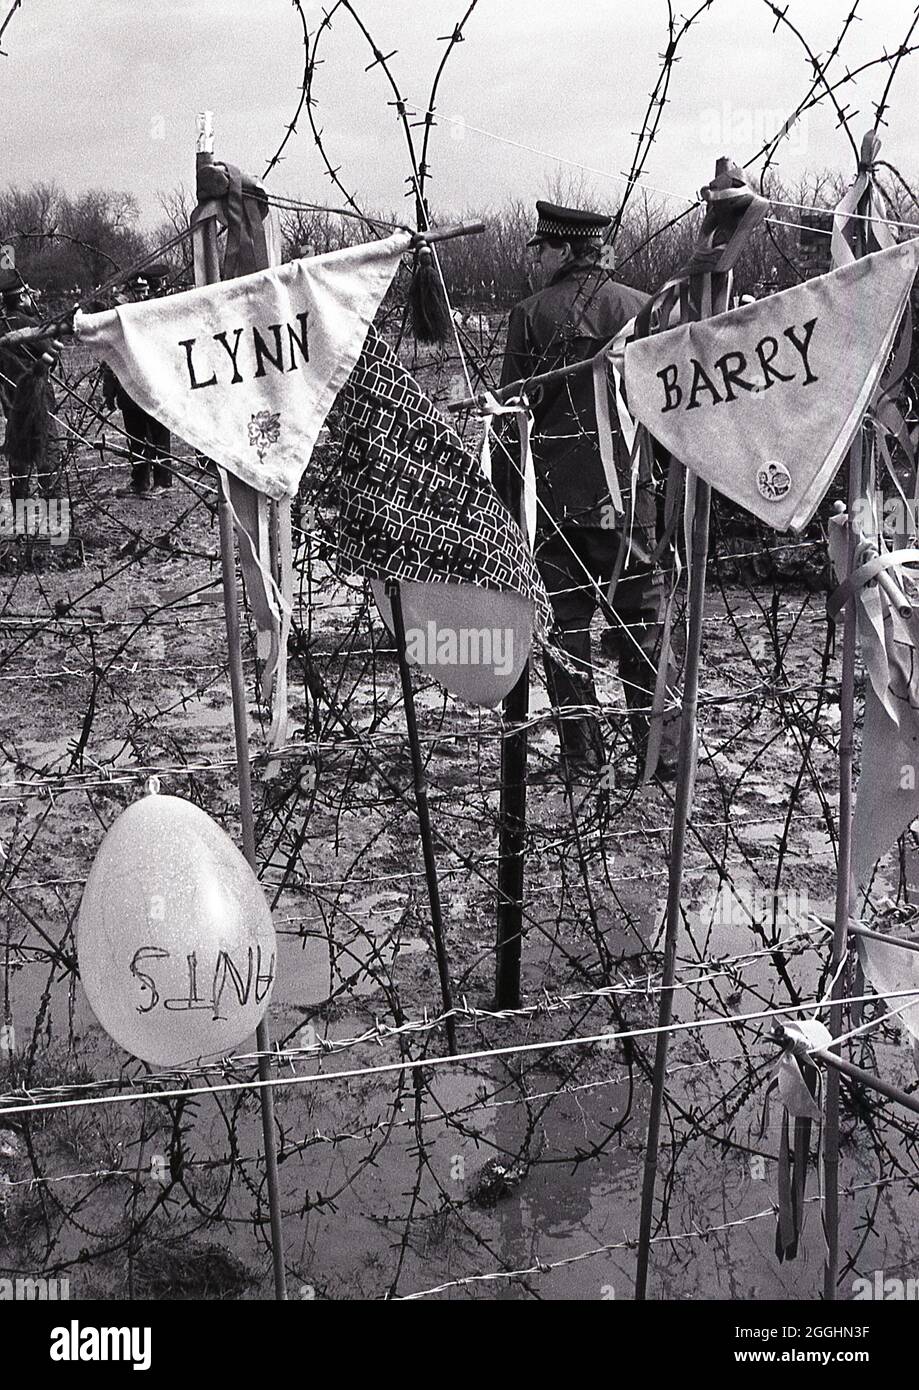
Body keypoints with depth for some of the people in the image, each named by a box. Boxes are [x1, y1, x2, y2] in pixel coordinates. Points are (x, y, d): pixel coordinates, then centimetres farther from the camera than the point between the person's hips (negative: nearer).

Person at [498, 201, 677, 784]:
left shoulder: (531, 315, -3)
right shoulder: (643, 307, 3)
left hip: (555, 495, -1)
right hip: (629, 495, 2)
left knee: (566, 622, 8)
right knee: (644, 625, 10)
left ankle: (583, 755, 11)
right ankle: (662, 753, 13)